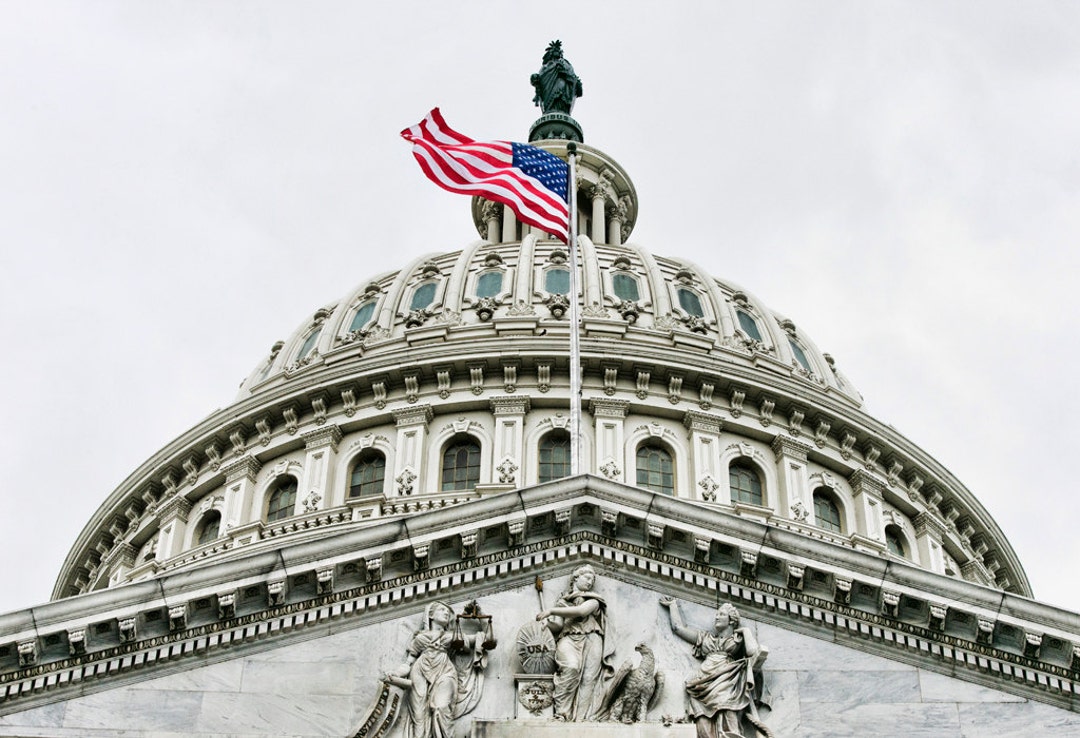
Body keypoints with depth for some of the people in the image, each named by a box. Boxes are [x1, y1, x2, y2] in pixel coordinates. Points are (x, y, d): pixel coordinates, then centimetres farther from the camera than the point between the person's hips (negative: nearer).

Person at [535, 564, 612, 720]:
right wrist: (546, 623, -7)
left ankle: (583, 717, -26)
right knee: (571, 667, -31)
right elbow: (558, 625, 15)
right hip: (568, 638, -1)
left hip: (590, 639, 1)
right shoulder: (563, 599, 23)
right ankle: (561, 712, -30)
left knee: (589, 677, -18)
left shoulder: (593, 599, 17)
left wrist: (551, 611, -5)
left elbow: (581, 611, -4)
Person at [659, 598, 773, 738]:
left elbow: (753, 652, 2)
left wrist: (746, 631, 15)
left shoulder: (740, 638, 22)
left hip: (728, 683, -3)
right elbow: (678, 627, 34)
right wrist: (673, 605, 44)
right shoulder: (705, 637, 32)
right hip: (706, 683, 3)